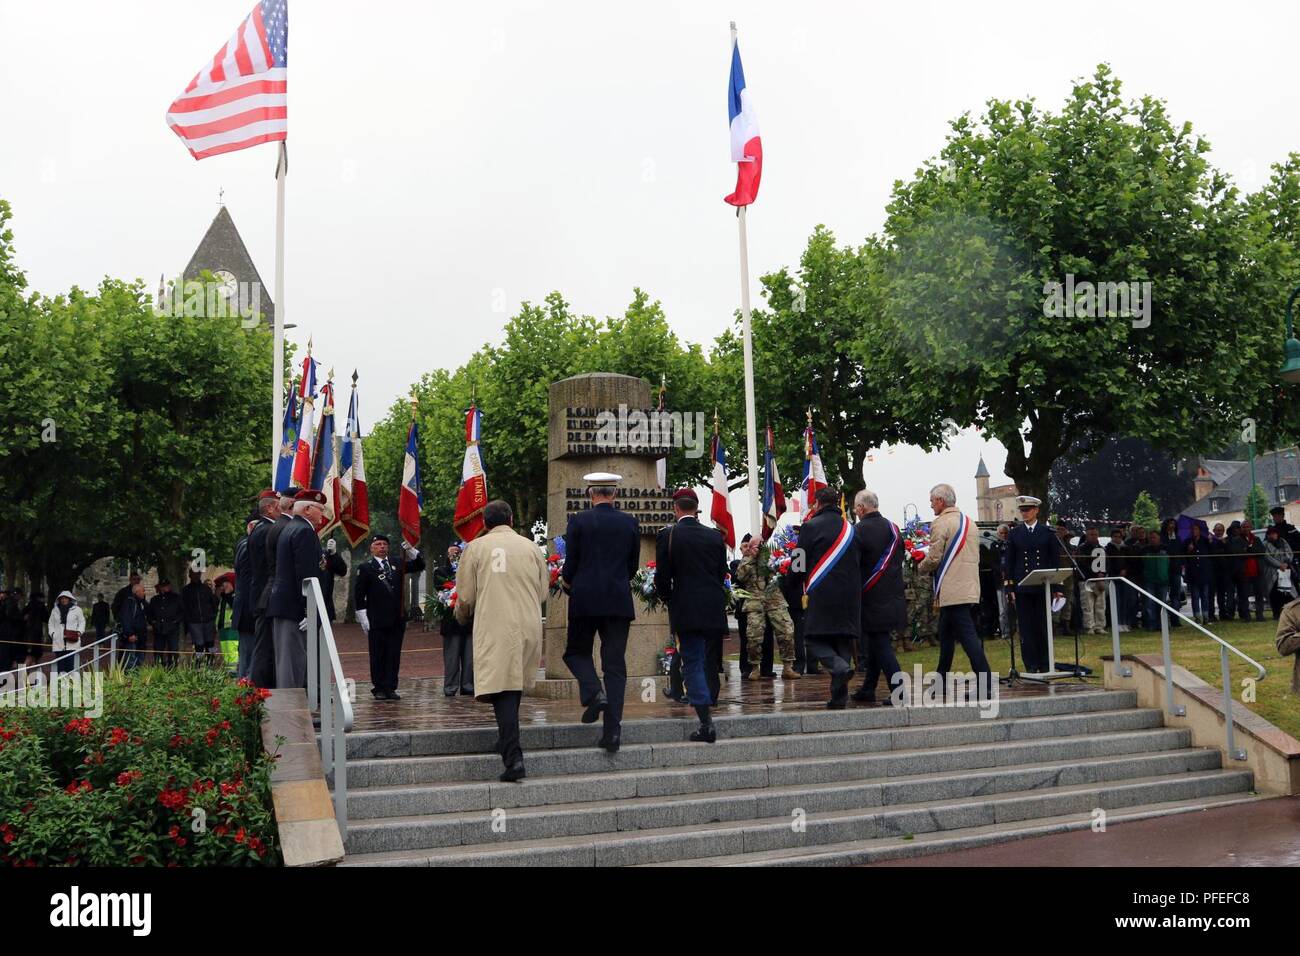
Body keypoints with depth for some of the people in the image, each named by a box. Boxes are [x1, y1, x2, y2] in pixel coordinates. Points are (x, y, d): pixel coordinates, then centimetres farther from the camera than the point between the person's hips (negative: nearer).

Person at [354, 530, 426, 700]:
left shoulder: (397, 563, 12)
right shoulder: (365, 568, 1)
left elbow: (419, 566, 13)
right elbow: (360, 595, -1)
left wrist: (412, 550, -6)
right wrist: (363, 618, -7)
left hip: (397, 619, 4)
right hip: (377, 621, -3)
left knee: (394, 655, 4)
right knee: (377, 656, 2)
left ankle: (390, 688, 8)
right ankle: (379, 689, 9)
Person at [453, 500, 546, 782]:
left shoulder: (475, 548, 2)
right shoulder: (530, 547, 9)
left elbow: (464, 598, 5)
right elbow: (543, 592, 16)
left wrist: (463, 617, 27)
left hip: (494, 629, -3)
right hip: (530, 626, 3)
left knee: (502, 690, -7)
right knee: (515, 685, 19)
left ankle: (513, 758, -16)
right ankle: (507, 739, 28)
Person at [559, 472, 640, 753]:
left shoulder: (579, 521, -4)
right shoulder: (630, 523, 4)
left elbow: (571, 564, -4)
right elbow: (633, 566, 10)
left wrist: (566, 582, 18)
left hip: (585, 600, -2)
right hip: (620, 601, 2)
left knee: (576, 651, 18)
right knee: (615, 664, 5)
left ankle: (593, 692, -9)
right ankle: (613, 729, 1)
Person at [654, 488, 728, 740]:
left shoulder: (666, 536, -5)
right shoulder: (715, 536, 6)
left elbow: (662, 577, -4)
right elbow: (722, 574, 10)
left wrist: (668, 599, 14)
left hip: (686, 611, -3)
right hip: (715, 609, 4)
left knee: (693, 663, -1)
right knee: (711, 661, 16)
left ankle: (706, 722, -7)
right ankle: (709, 703, 24)